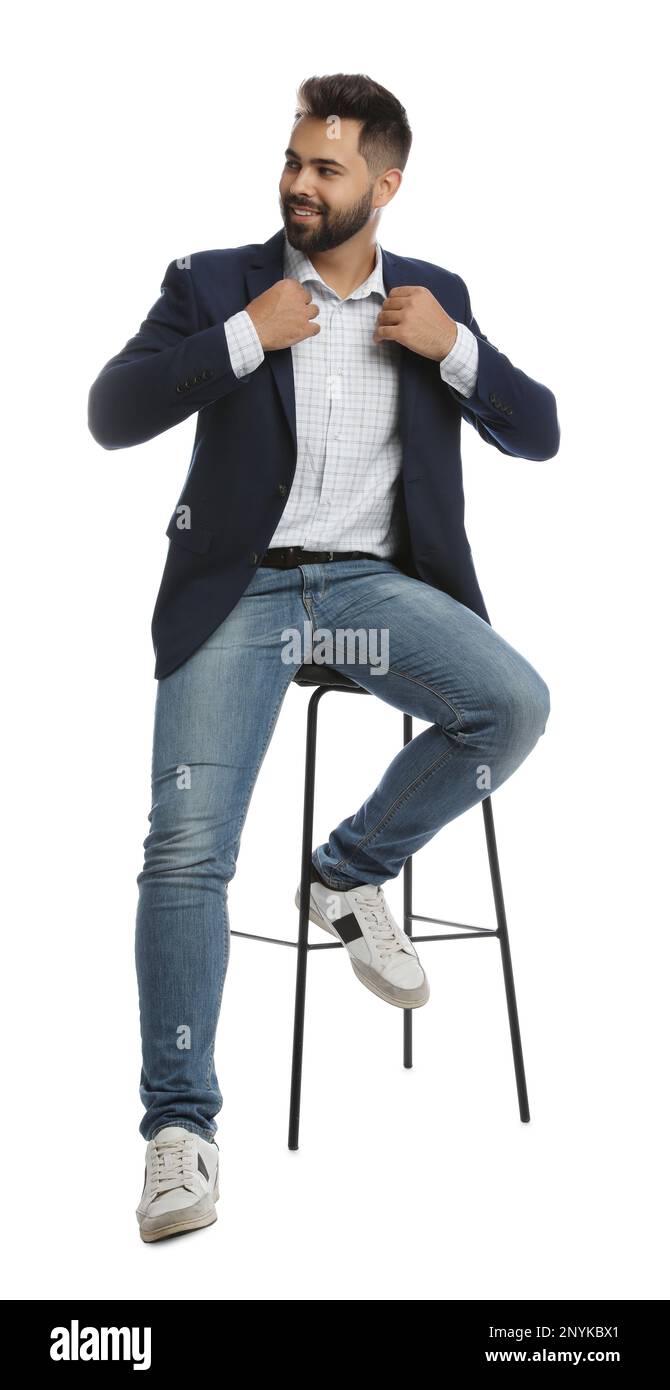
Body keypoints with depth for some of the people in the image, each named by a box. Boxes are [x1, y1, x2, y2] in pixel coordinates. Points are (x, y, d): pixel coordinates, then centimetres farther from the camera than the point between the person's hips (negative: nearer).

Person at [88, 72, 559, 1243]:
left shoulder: (434, 297, 13)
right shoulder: (213, 284, 6)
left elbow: (537, 435, 11)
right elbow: (110, 415, -4)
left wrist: (453, 349, -5)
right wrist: (245, 336, -12)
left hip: (374, 582, 2)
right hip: (240, 588, -2)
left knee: (515, 705, -26)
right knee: (187, 847, -18)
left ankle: (353, 873, 0)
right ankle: (178, 1125, -9)